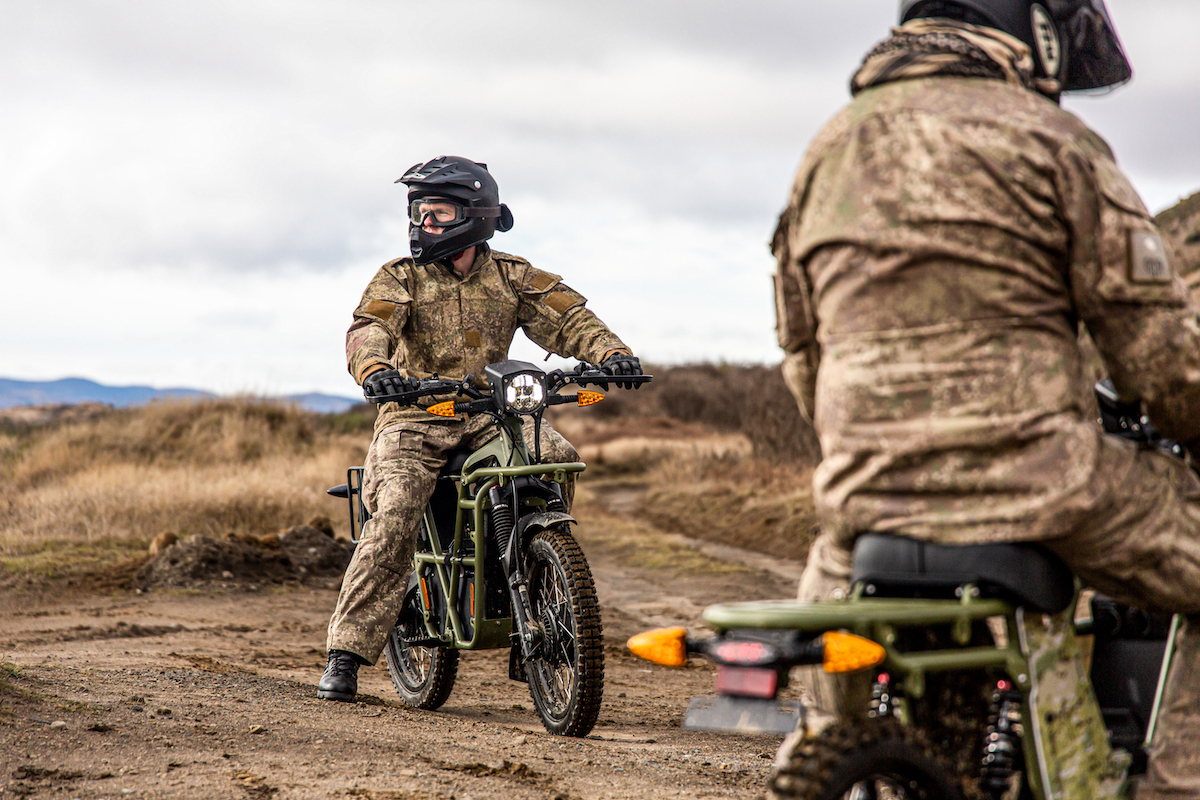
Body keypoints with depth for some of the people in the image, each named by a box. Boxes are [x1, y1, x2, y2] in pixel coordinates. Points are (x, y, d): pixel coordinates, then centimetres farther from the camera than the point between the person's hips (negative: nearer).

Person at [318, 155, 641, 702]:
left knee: (555, 457, -26)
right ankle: (345, 655, -14)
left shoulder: (512, 278, 7)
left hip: (489, 413, 2)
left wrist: (609, 352, -23)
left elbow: (567, 317, -3)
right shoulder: (399, 278, 1)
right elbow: (369, 328, -16)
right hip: (415, 416, -2)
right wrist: (372, 368, -39)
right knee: (393, 520, -21)